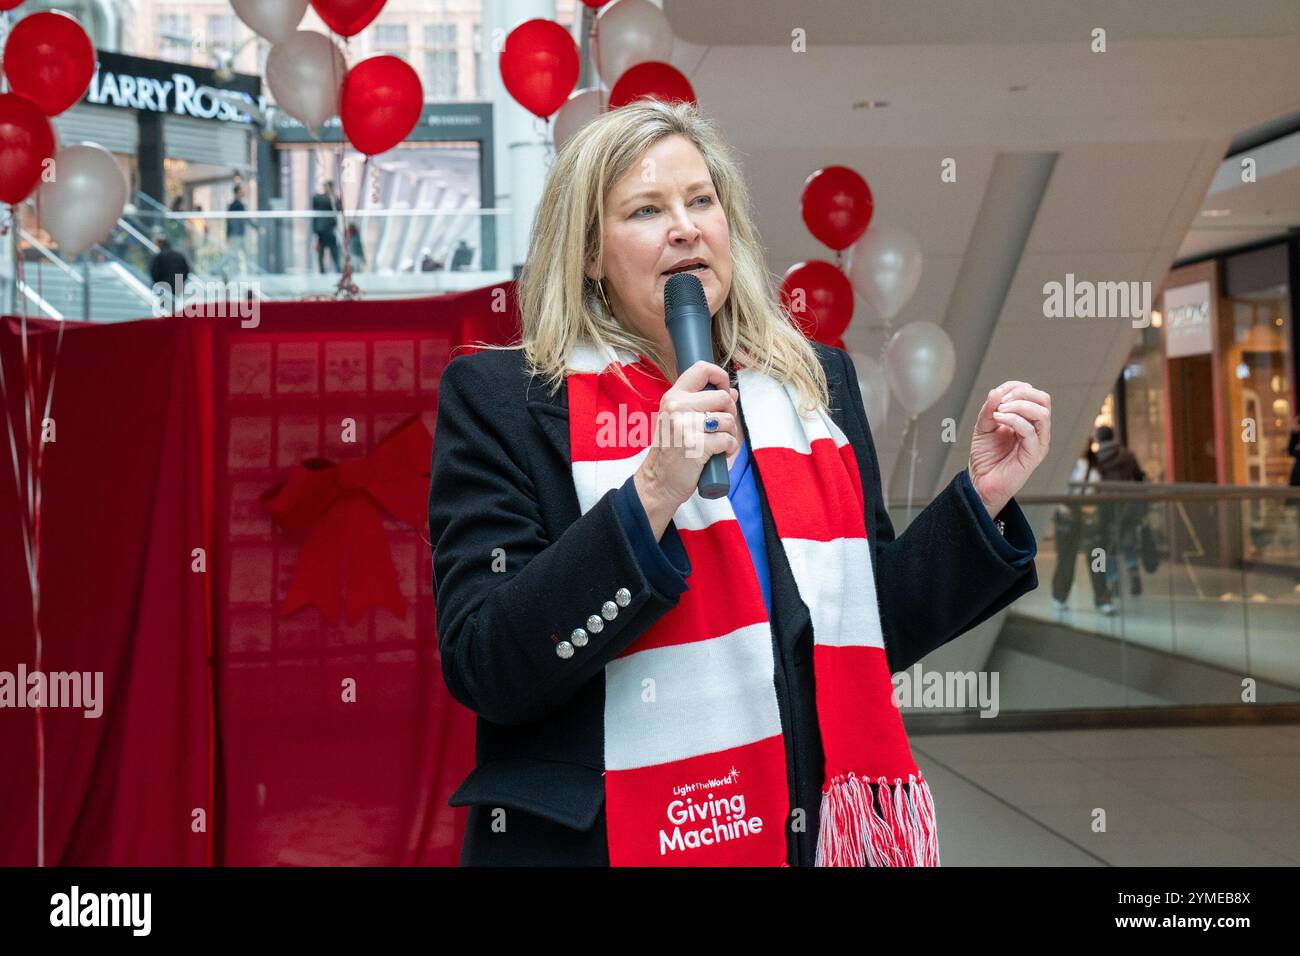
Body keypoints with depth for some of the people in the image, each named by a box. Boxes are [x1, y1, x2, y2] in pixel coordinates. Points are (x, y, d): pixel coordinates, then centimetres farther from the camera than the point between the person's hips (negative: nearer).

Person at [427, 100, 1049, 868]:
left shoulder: (817, 382, 5)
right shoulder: (500, 397, -7)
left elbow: (870, 628, 10)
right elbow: (484, 668, -16)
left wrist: (983, 492, -1)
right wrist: (651, 494, -25)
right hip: (604, 840, -3)